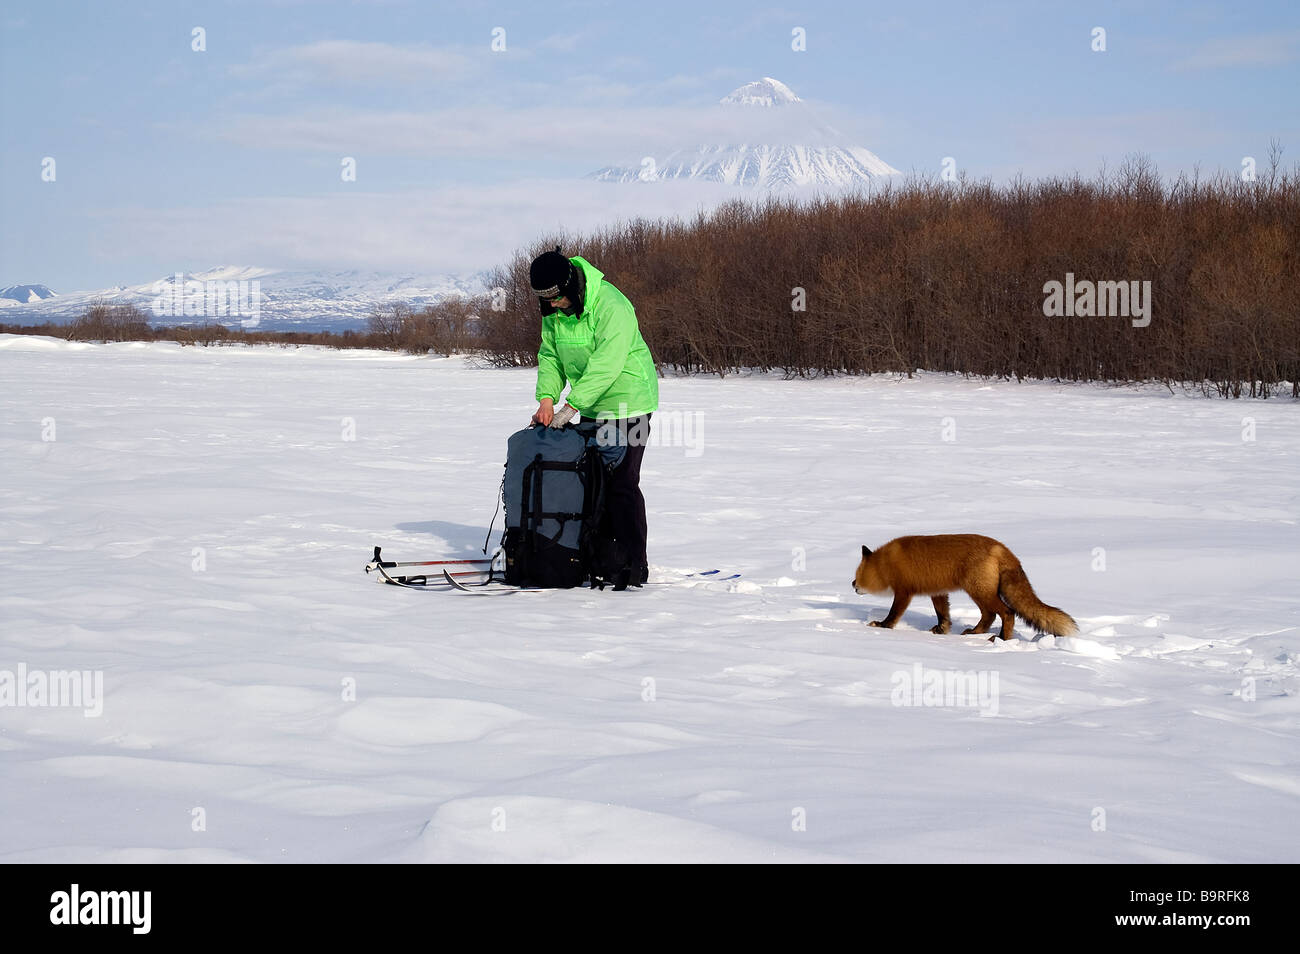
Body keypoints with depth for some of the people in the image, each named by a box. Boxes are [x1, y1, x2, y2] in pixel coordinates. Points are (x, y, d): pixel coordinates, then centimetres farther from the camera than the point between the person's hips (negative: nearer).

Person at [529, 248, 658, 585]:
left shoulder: (611, 306, -24)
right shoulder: (554, 311, 1)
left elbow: (606, 363, -29)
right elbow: (550, 357, 6)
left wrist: (571, 405, -30)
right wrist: (547, 398, -11)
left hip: (628, 402, -8)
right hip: (592, 407, 8)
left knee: (621, 484, -10)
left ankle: (634, 566, -6)